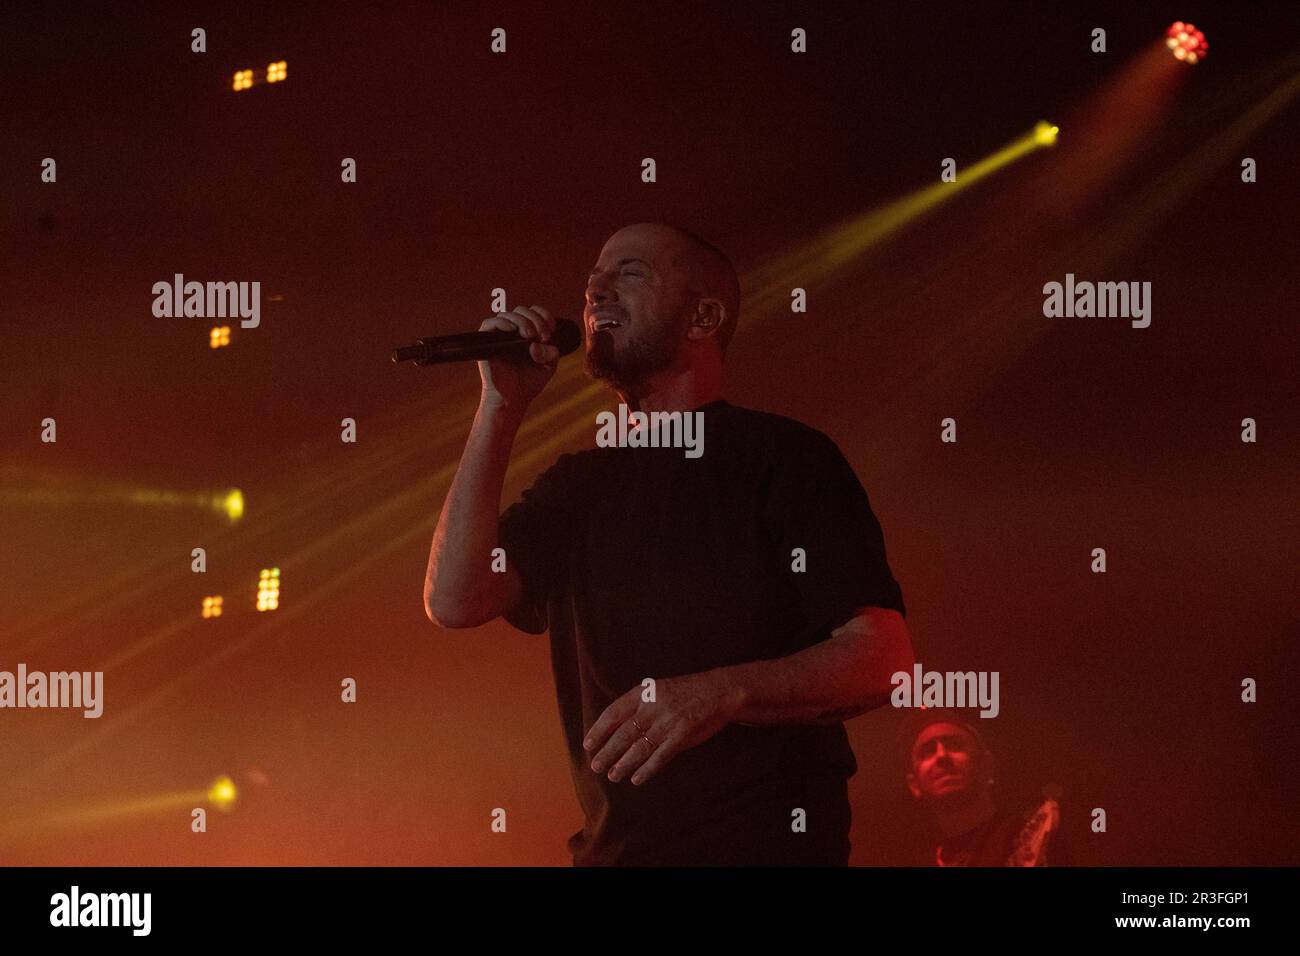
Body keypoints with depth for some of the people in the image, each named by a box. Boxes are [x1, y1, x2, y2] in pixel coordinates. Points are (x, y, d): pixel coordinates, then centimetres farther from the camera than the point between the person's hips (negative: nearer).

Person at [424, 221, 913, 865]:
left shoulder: (783, 456, -2)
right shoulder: (579, 484, 14)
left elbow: (882, 659, -11)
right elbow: (454, 602, 0)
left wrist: (724, 692, -28)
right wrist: (500, 406, 0)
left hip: (769, 842, -5)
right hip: (613, 848, 5)